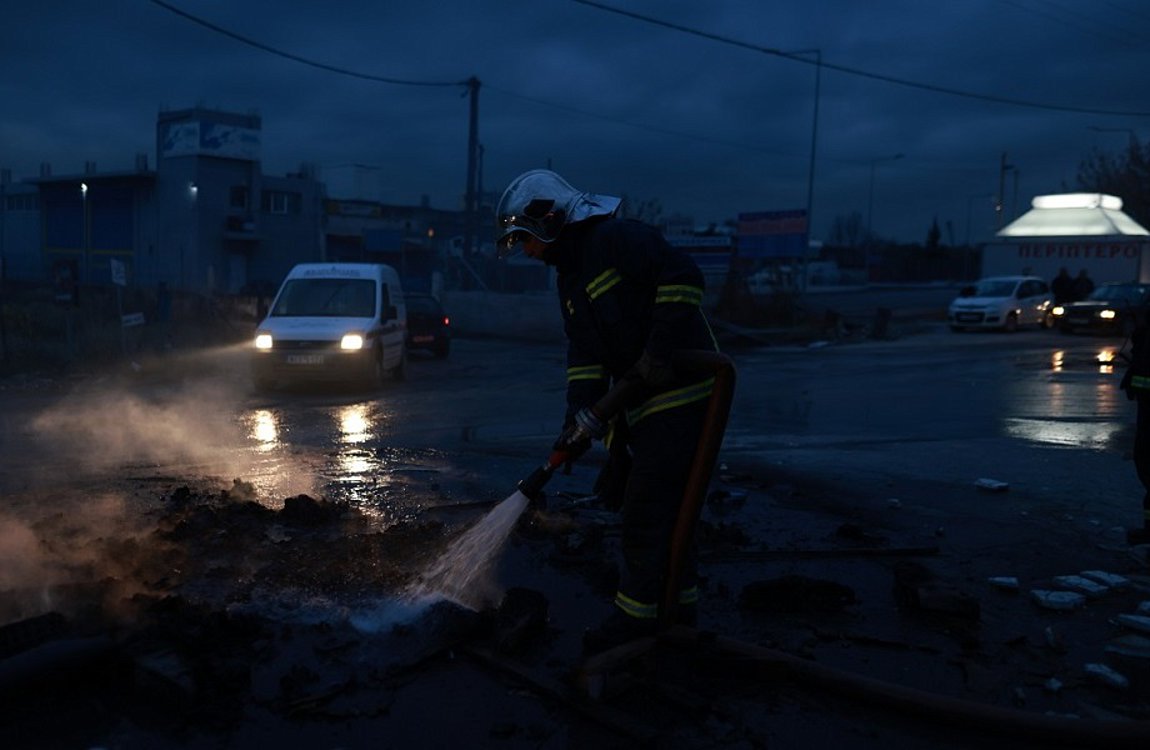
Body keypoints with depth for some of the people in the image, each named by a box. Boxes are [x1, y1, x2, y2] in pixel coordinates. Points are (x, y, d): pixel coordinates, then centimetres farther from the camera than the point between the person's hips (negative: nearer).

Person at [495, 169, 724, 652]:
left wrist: (660, 351, -27)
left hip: (680, 390, -10)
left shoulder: (618, 239, -14)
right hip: (640, 399, 10)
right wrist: (578, 418, -5)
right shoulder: (569, 277, 14)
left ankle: (638, 615, 8)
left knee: (648, 506, -5)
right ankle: (679, 603, 30)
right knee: (664, 504, 16)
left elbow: (683, 277, -24)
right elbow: (585, 356, 8)